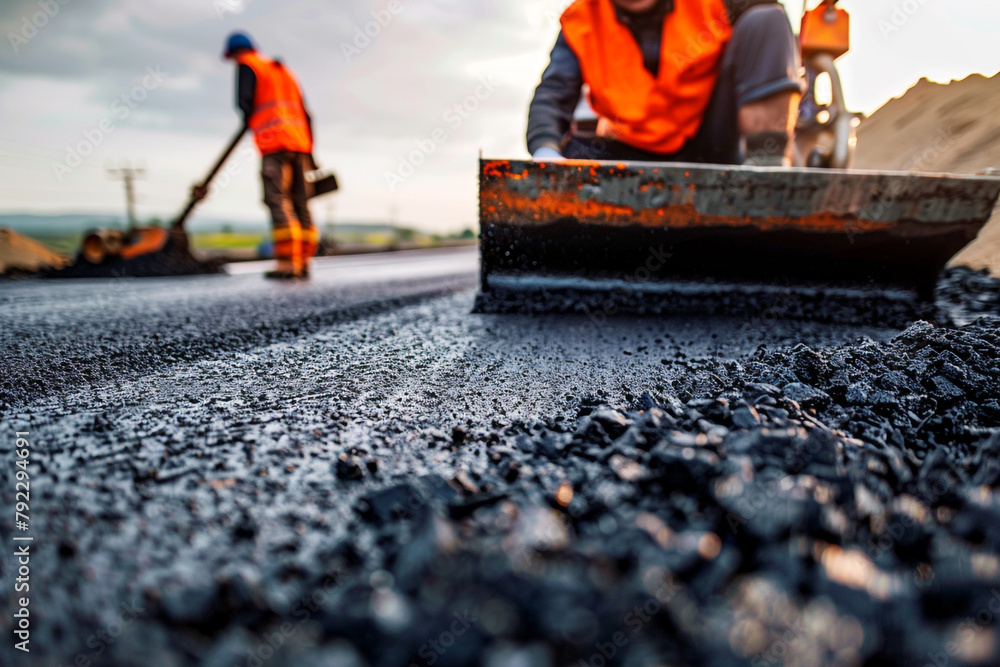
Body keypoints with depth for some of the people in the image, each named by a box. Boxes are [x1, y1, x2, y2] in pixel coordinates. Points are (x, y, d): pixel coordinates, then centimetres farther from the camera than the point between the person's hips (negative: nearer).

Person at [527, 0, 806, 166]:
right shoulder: (581, 23, -4)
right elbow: (552, 95, -14)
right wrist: (545, 150, -37)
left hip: (715, 145, -1)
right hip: (638, 154, 1)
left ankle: (768, 159, -29)